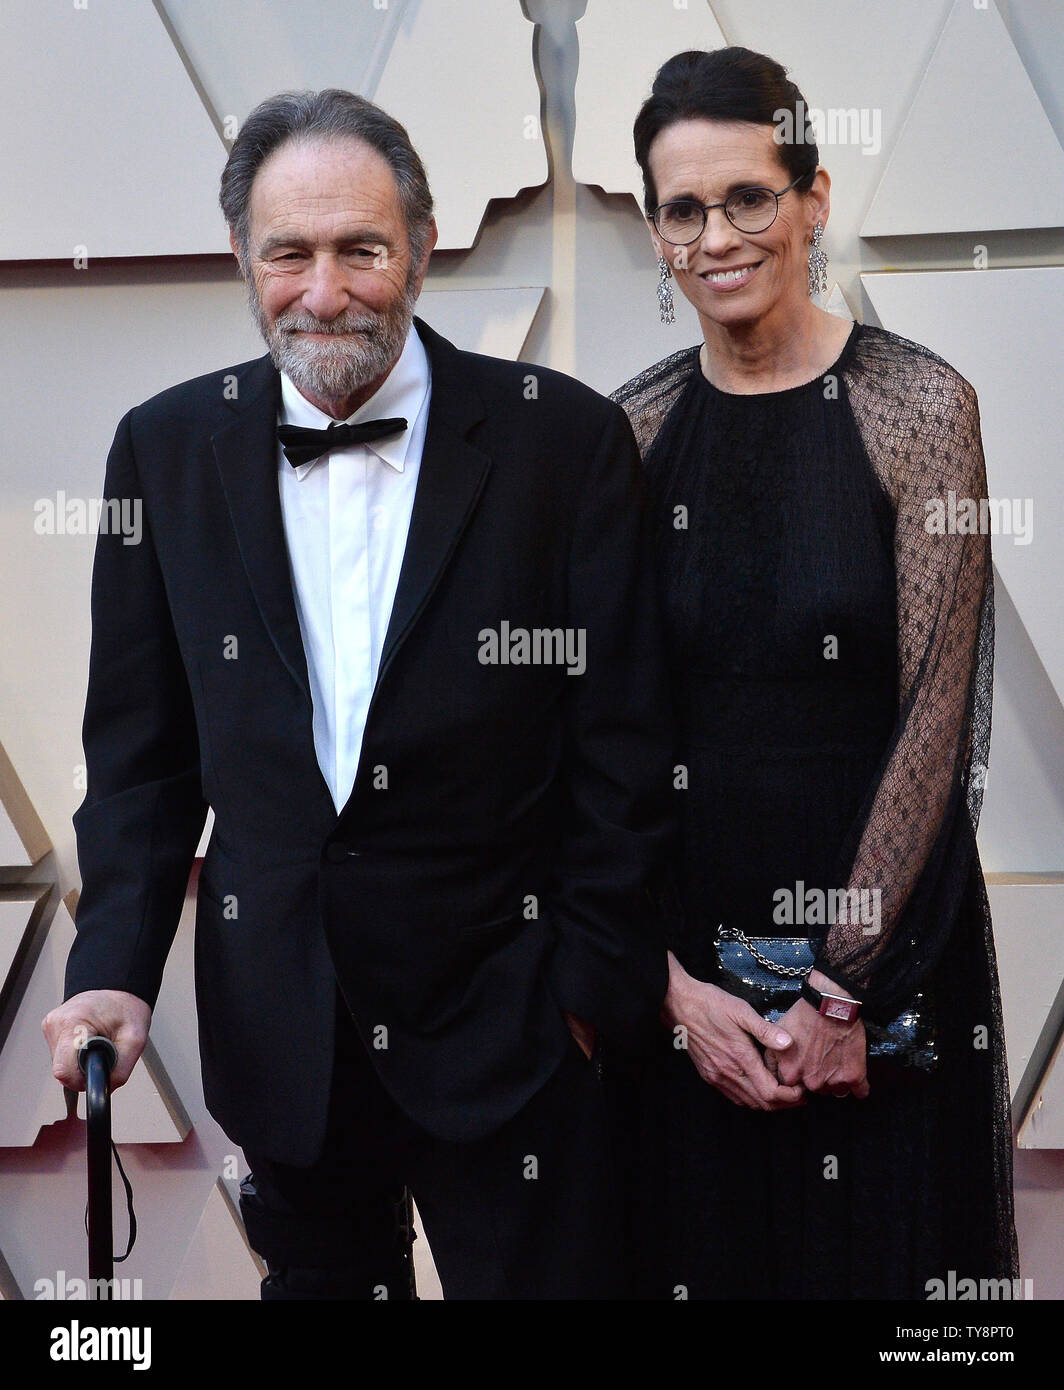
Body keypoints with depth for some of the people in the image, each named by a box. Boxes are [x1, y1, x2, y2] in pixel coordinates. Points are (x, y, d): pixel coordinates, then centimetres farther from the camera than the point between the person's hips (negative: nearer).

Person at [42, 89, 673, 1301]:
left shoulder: (567, 439, -8)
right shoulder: (167, 448, 1)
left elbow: (620, 746, -5)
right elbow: (142, 748, 5)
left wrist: (597, 982, -5)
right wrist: (114, 965, -4)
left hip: (505, 1024, -2)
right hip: (278, 1023, 3)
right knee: (320, 1277, 18)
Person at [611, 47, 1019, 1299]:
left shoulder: (919, 407, -8)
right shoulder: (632, 432, 1)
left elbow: (937, 714, -12)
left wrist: (843, 990, -13)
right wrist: (671, 987, -8)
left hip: (881, 938, -2)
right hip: (686, 966, 3)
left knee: (885, 1250, 12)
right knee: (700, 1247, 16)